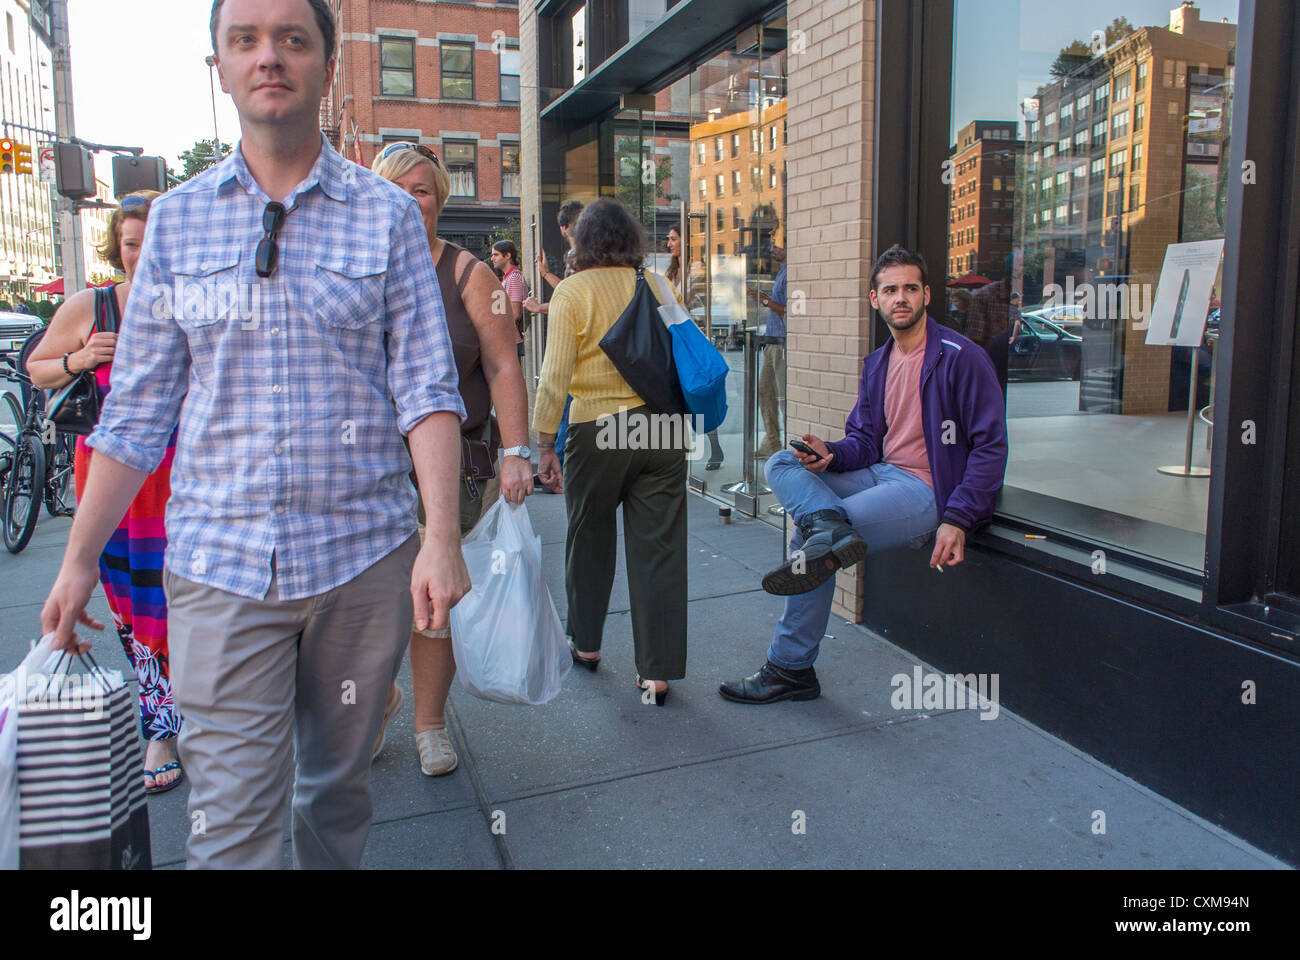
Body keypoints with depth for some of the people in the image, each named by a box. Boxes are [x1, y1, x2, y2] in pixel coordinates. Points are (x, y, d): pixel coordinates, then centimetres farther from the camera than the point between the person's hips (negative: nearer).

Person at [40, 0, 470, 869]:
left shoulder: (388, 215, 2)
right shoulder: (177, 220, 7)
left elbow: (426, 387, -4)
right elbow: (137, 410, 9)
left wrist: (444, 536, -15)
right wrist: (79, 559, 7)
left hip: (364, 555, 0)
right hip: (220, 564, 1)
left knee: (339, 781, 15)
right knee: (232, 818, 1)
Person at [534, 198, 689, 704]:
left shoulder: (573, 291, -4)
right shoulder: (657, 286, 6)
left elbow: (555, 376, -8)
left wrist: (544, 444, -2)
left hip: (598, 432, -2)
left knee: (589, 540, 17)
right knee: (659, 549, 5)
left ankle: (586, 644, 33)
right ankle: (657, 672, 9)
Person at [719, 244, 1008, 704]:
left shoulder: (961, 357, -9)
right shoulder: (877, 363, 13)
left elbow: (990, 446, -11)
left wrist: (957, 520, -20)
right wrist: (832, 454, -10)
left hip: (927, 492, -8)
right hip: (881, 473, 8)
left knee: (810, 539, -19)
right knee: (781, 464, -8)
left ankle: (791, 669, -8)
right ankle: (830, 528, -35)